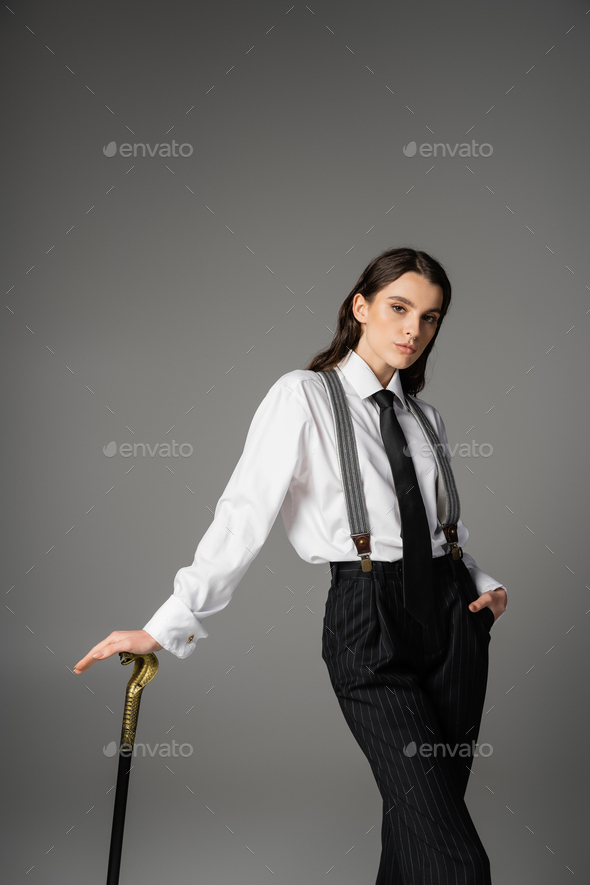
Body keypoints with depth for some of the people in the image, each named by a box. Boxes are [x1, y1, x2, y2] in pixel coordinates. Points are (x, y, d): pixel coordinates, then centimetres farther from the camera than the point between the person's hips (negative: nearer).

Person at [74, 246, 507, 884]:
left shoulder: (426, 416, 15)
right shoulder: (304, 396, -3)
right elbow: (245, 514, -10)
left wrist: (484, 584, 3)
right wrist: (168, 627, -16)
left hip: (451, 611, 6)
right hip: (367, 621, -6)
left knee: (416, 824, 7)